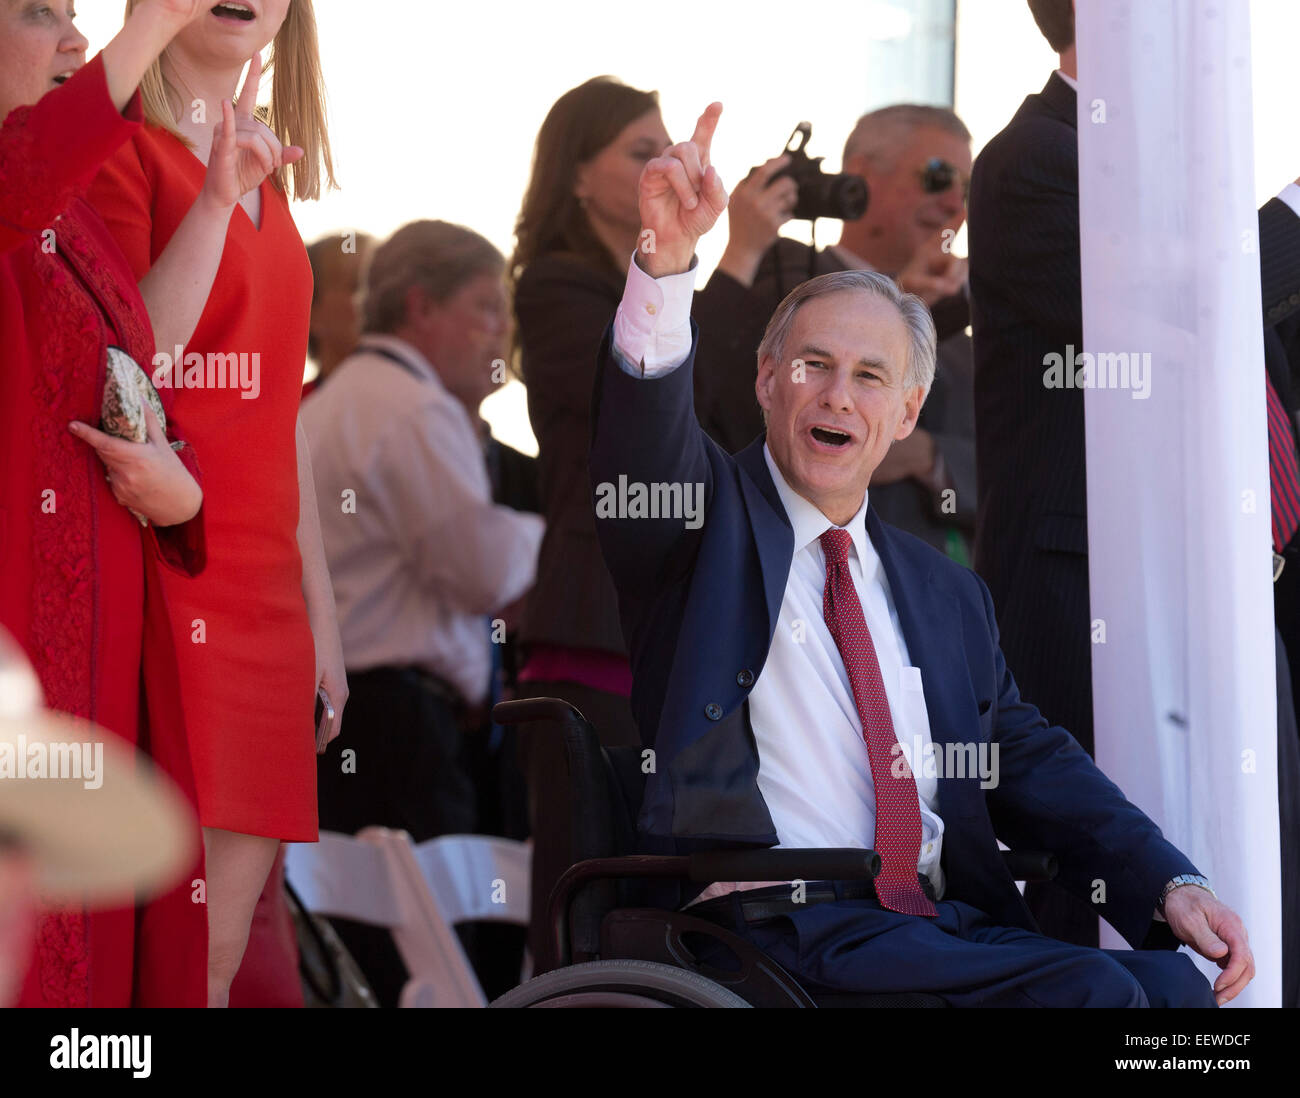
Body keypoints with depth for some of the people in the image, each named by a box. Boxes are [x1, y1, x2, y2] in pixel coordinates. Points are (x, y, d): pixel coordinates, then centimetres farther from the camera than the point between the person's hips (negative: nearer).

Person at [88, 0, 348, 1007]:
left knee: (225, 944, 3)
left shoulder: (267, 178, 20)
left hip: (262, 599, 7)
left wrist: (322, 614, 22)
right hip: (169, 594, -7)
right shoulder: (124, 151, -4)